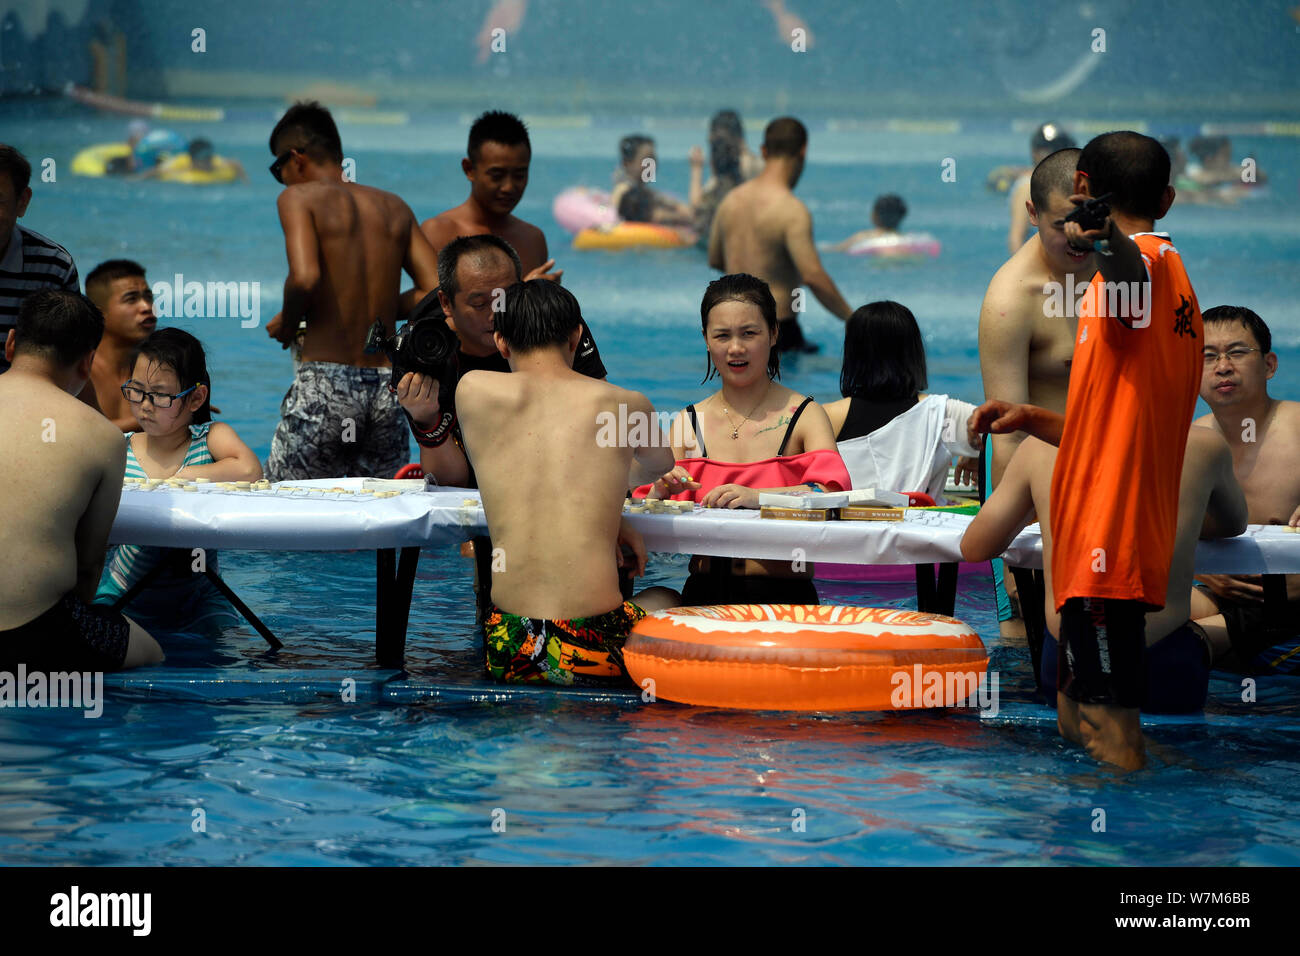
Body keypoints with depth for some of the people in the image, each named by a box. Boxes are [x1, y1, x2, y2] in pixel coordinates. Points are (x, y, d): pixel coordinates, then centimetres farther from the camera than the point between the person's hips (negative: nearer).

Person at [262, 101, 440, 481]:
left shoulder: (299, 197, -1)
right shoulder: (394, 207, 14)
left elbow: (305, 277, -18)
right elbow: (436, 290, 6)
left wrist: (287, 323, 1)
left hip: (324, 388, -5)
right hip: (388, 387, 5)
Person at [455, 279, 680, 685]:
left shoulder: (472, 390, 3)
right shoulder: (625, 405, 5)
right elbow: (660, 465, 29)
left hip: (508, 652, 1)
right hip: (592, 651, -1)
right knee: (665, 598, 34)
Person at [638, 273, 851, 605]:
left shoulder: (804, 415, 2)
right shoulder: (687, 422, 13)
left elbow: (833, 490, -16)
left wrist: (757, 496, -30)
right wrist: (661, 490, -12)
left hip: (783, 596, -3)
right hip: (705, 597, 4)